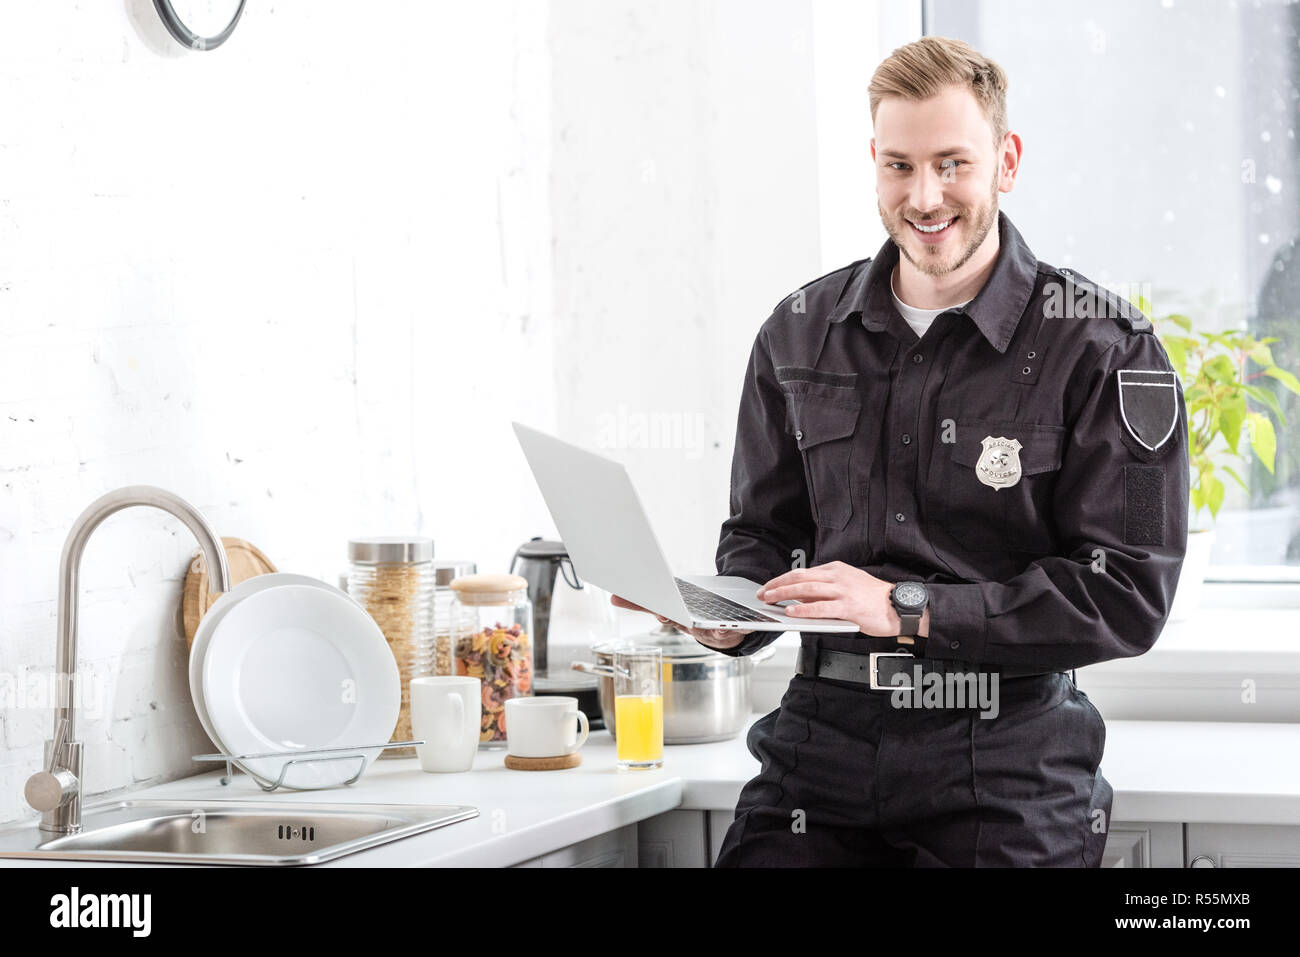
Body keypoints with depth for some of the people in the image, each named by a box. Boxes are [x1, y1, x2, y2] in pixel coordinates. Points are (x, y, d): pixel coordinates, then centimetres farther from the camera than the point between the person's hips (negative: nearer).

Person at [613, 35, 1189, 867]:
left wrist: (908, 608, -16)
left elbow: (1128, 595, -9)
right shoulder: (801, 334, 12)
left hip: (1006, 766, -3)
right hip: (826, 740, 3)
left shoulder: (1105, 350, -3)